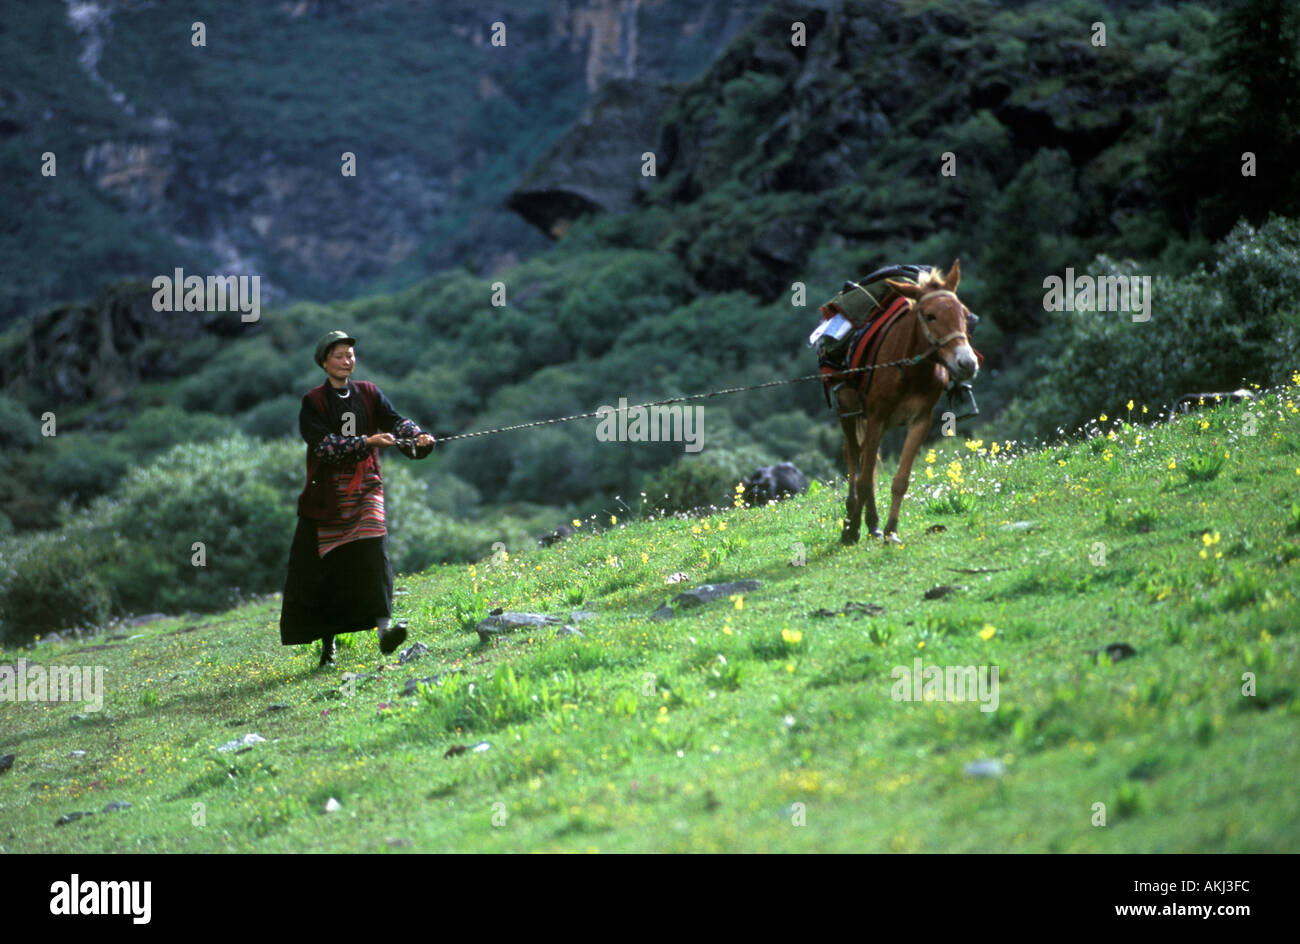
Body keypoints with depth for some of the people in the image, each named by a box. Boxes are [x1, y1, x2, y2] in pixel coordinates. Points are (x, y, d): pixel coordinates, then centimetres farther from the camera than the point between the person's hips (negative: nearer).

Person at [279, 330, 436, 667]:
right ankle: (327, 643, 16)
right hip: (327, 493, -1)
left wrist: (418, 438, -25)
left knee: (373, 551, -19)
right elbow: (324, 445, -14)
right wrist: (367, 442, -25)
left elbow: (395, 421, -4)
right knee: (325, 564, 2)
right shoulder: (314, 402, 0)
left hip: (365, 488, 1)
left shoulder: (369, 394, 9)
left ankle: (384, 626, -30)